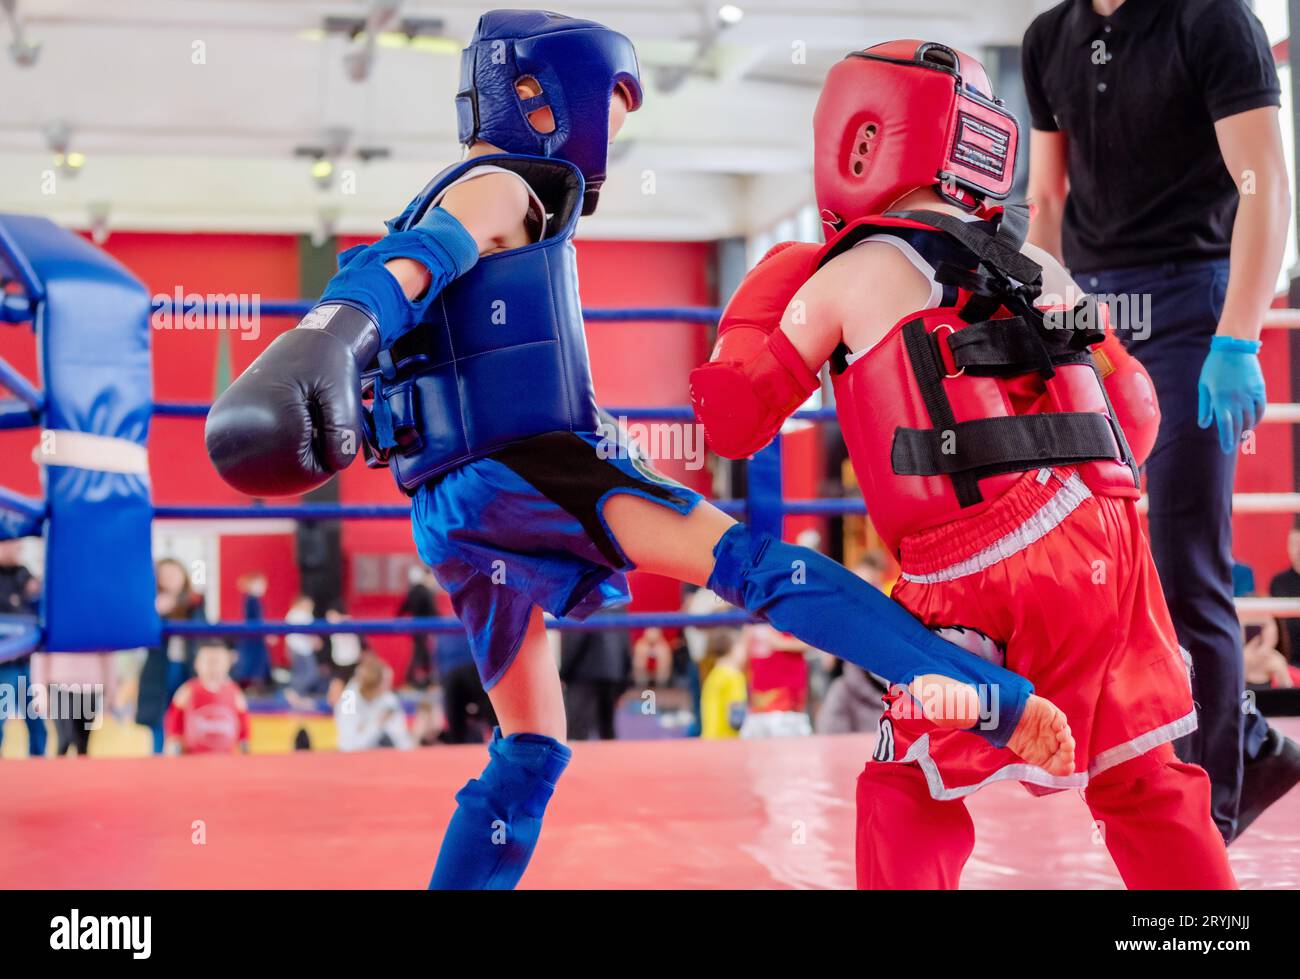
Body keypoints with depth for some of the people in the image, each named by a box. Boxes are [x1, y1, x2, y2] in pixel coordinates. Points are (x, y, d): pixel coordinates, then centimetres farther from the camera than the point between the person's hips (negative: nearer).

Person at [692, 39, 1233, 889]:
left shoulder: (849, 277, 6)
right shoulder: (1038, 269, 20)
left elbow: (733, 421, 13)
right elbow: (1133, 407, 20)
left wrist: (762, 294, 26)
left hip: (984, 576, -5)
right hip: (1108, 543, 5)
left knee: (912, 799, 9)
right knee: (1146, 786, 16)